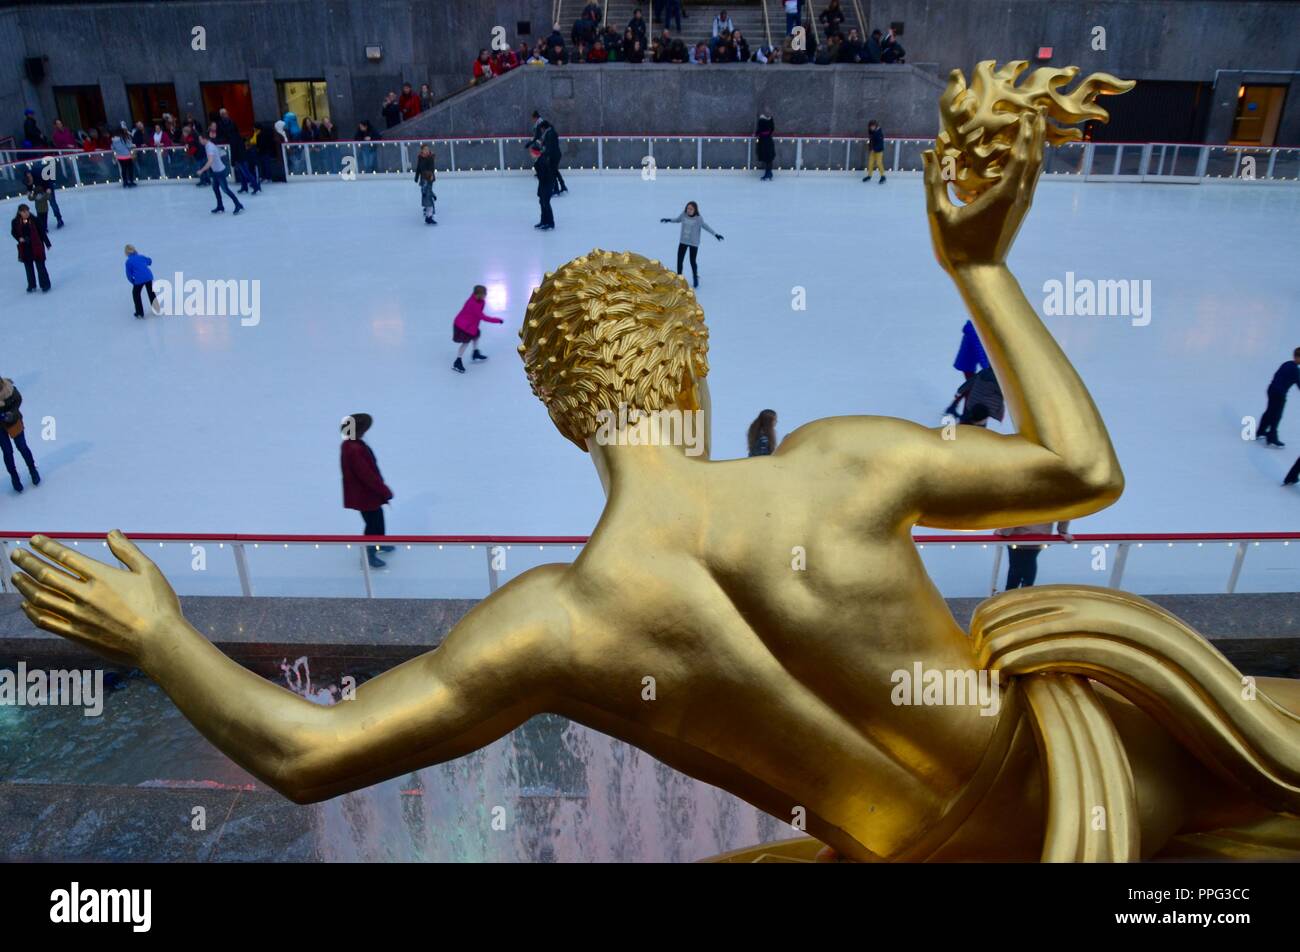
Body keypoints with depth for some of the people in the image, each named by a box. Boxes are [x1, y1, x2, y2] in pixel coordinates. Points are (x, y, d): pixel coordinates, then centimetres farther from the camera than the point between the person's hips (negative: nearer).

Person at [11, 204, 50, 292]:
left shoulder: (34, 220, -10)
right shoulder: (15, 222, -5)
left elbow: (42, 232, -3)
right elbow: (13, 232, 10)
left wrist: (47, 243, 0)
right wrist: (19, 238, -11)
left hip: (36, 247, -2)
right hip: (24, 248, 2)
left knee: (40, 266, 1)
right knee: (28, 267, 12)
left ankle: (45, 284, 11)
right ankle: (31, 285, 25)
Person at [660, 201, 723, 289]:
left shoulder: (698, 219, -16)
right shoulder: (683, 215, -8)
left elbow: (706, 227, -3)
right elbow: (678, 219, 13)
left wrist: (715, 234, -5)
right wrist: (669, 220, -1)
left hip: (694, 243, -3)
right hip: (683, 241, 3)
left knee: (692, 261, 3)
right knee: (679, 260, 2)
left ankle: (695, 278, 29)